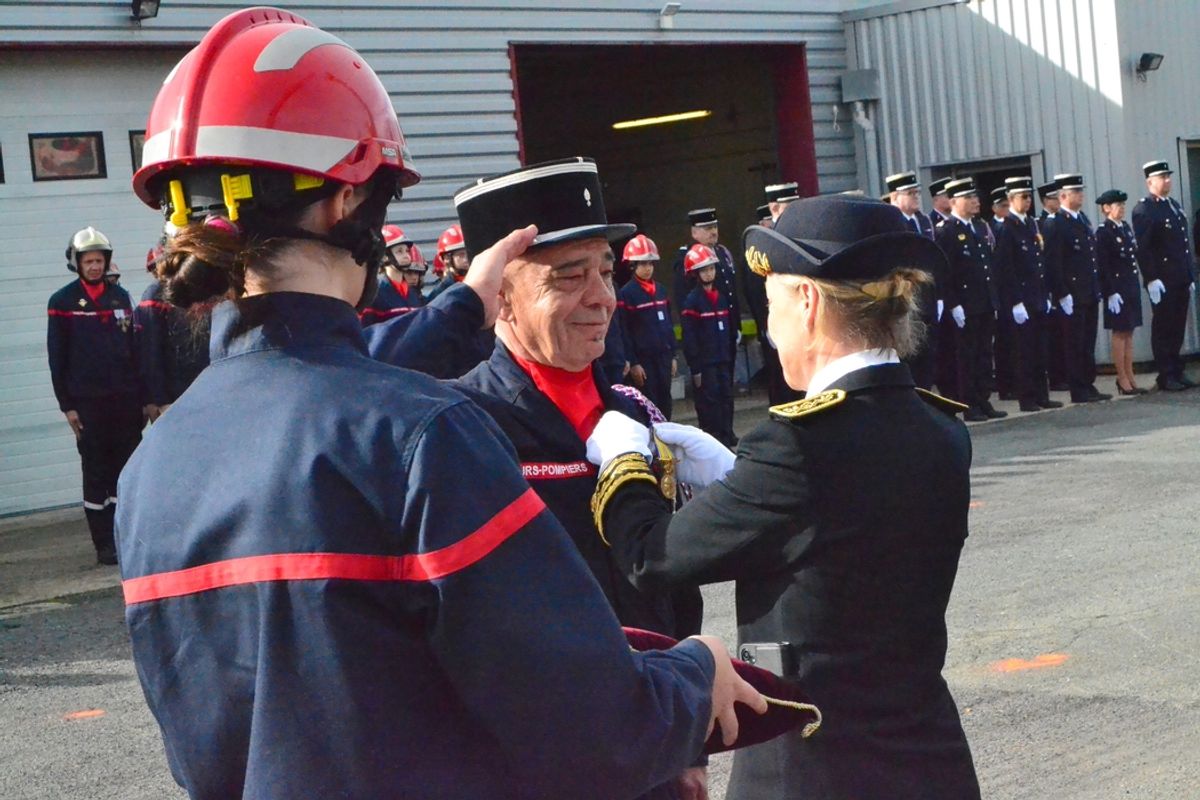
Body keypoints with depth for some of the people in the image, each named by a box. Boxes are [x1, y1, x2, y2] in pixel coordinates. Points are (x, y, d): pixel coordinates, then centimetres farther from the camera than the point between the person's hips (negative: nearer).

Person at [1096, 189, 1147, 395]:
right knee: (1120, 333, -1)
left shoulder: (1126, 227, 12)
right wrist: (1110, 293, -19)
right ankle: (1123, 380, 4)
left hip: (1132, 285, 8)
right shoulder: (1103, 232, -11)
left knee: (1129, 333, 10)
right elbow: (1102, 266, -15)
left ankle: (1130, 378, 15)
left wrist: (1137, 283, 14)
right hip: (1116, 287, -8)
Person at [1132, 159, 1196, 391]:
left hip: (1181, 280, 7)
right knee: (1163, 328, -1)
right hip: (1162, 281, -7)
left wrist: (1190, 275, 16)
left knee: (1178, 328, 10)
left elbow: (1185, 242, 19)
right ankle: (1166, 376, 4)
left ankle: (1177, 372, 17)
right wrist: (1151, 279, -19)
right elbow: (1142, 248, -15)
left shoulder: (1175, 205, 17)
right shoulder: (1143, 209, -9)